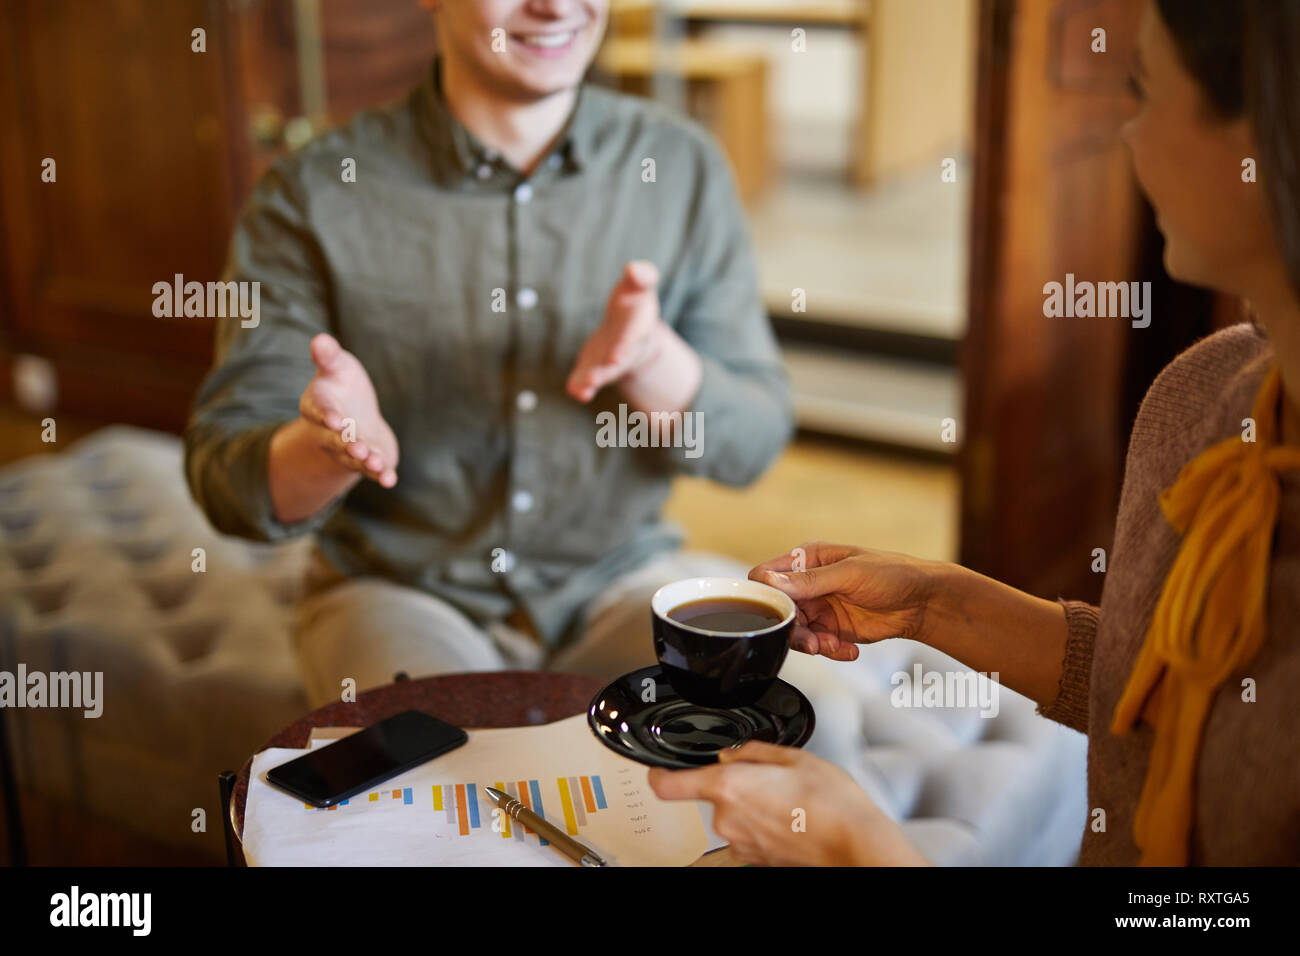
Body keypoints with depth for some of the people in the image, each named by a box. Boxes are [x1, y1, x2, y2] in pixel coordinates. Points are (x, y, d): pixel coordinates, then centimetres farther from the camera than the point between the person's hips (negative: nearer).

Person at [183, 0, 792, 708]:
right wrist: (328, 450, -34)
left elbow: (752, 444, -2)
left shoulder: (684, 169, -2)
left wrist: (652, 361, -24)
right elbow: (224, 479, -10)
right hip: (400, 590, -2)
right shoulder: (313, 193, -10)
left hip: (618, 581, 3)